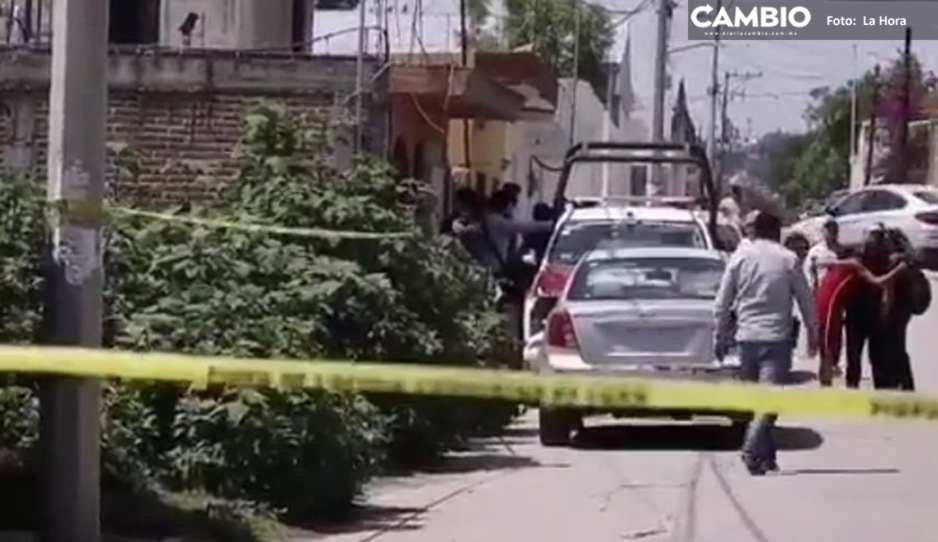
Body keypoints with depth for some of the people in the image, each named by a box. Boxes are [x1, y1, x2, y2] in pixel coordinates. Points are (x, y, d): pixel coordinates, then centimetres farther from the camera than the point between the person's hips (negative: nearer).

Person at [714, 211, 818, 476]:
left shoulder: (740, 257, 4)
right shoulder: (788, 260, -1)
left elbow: (722, 302, 5)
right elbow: (806, 300, 3)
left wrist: (720, 336, 14)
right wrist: (812, 334, 15)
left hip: (747, 337, 3)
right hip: (776, 338, -3)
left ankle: (766, 455, 17)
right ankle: (752, 449, -26)